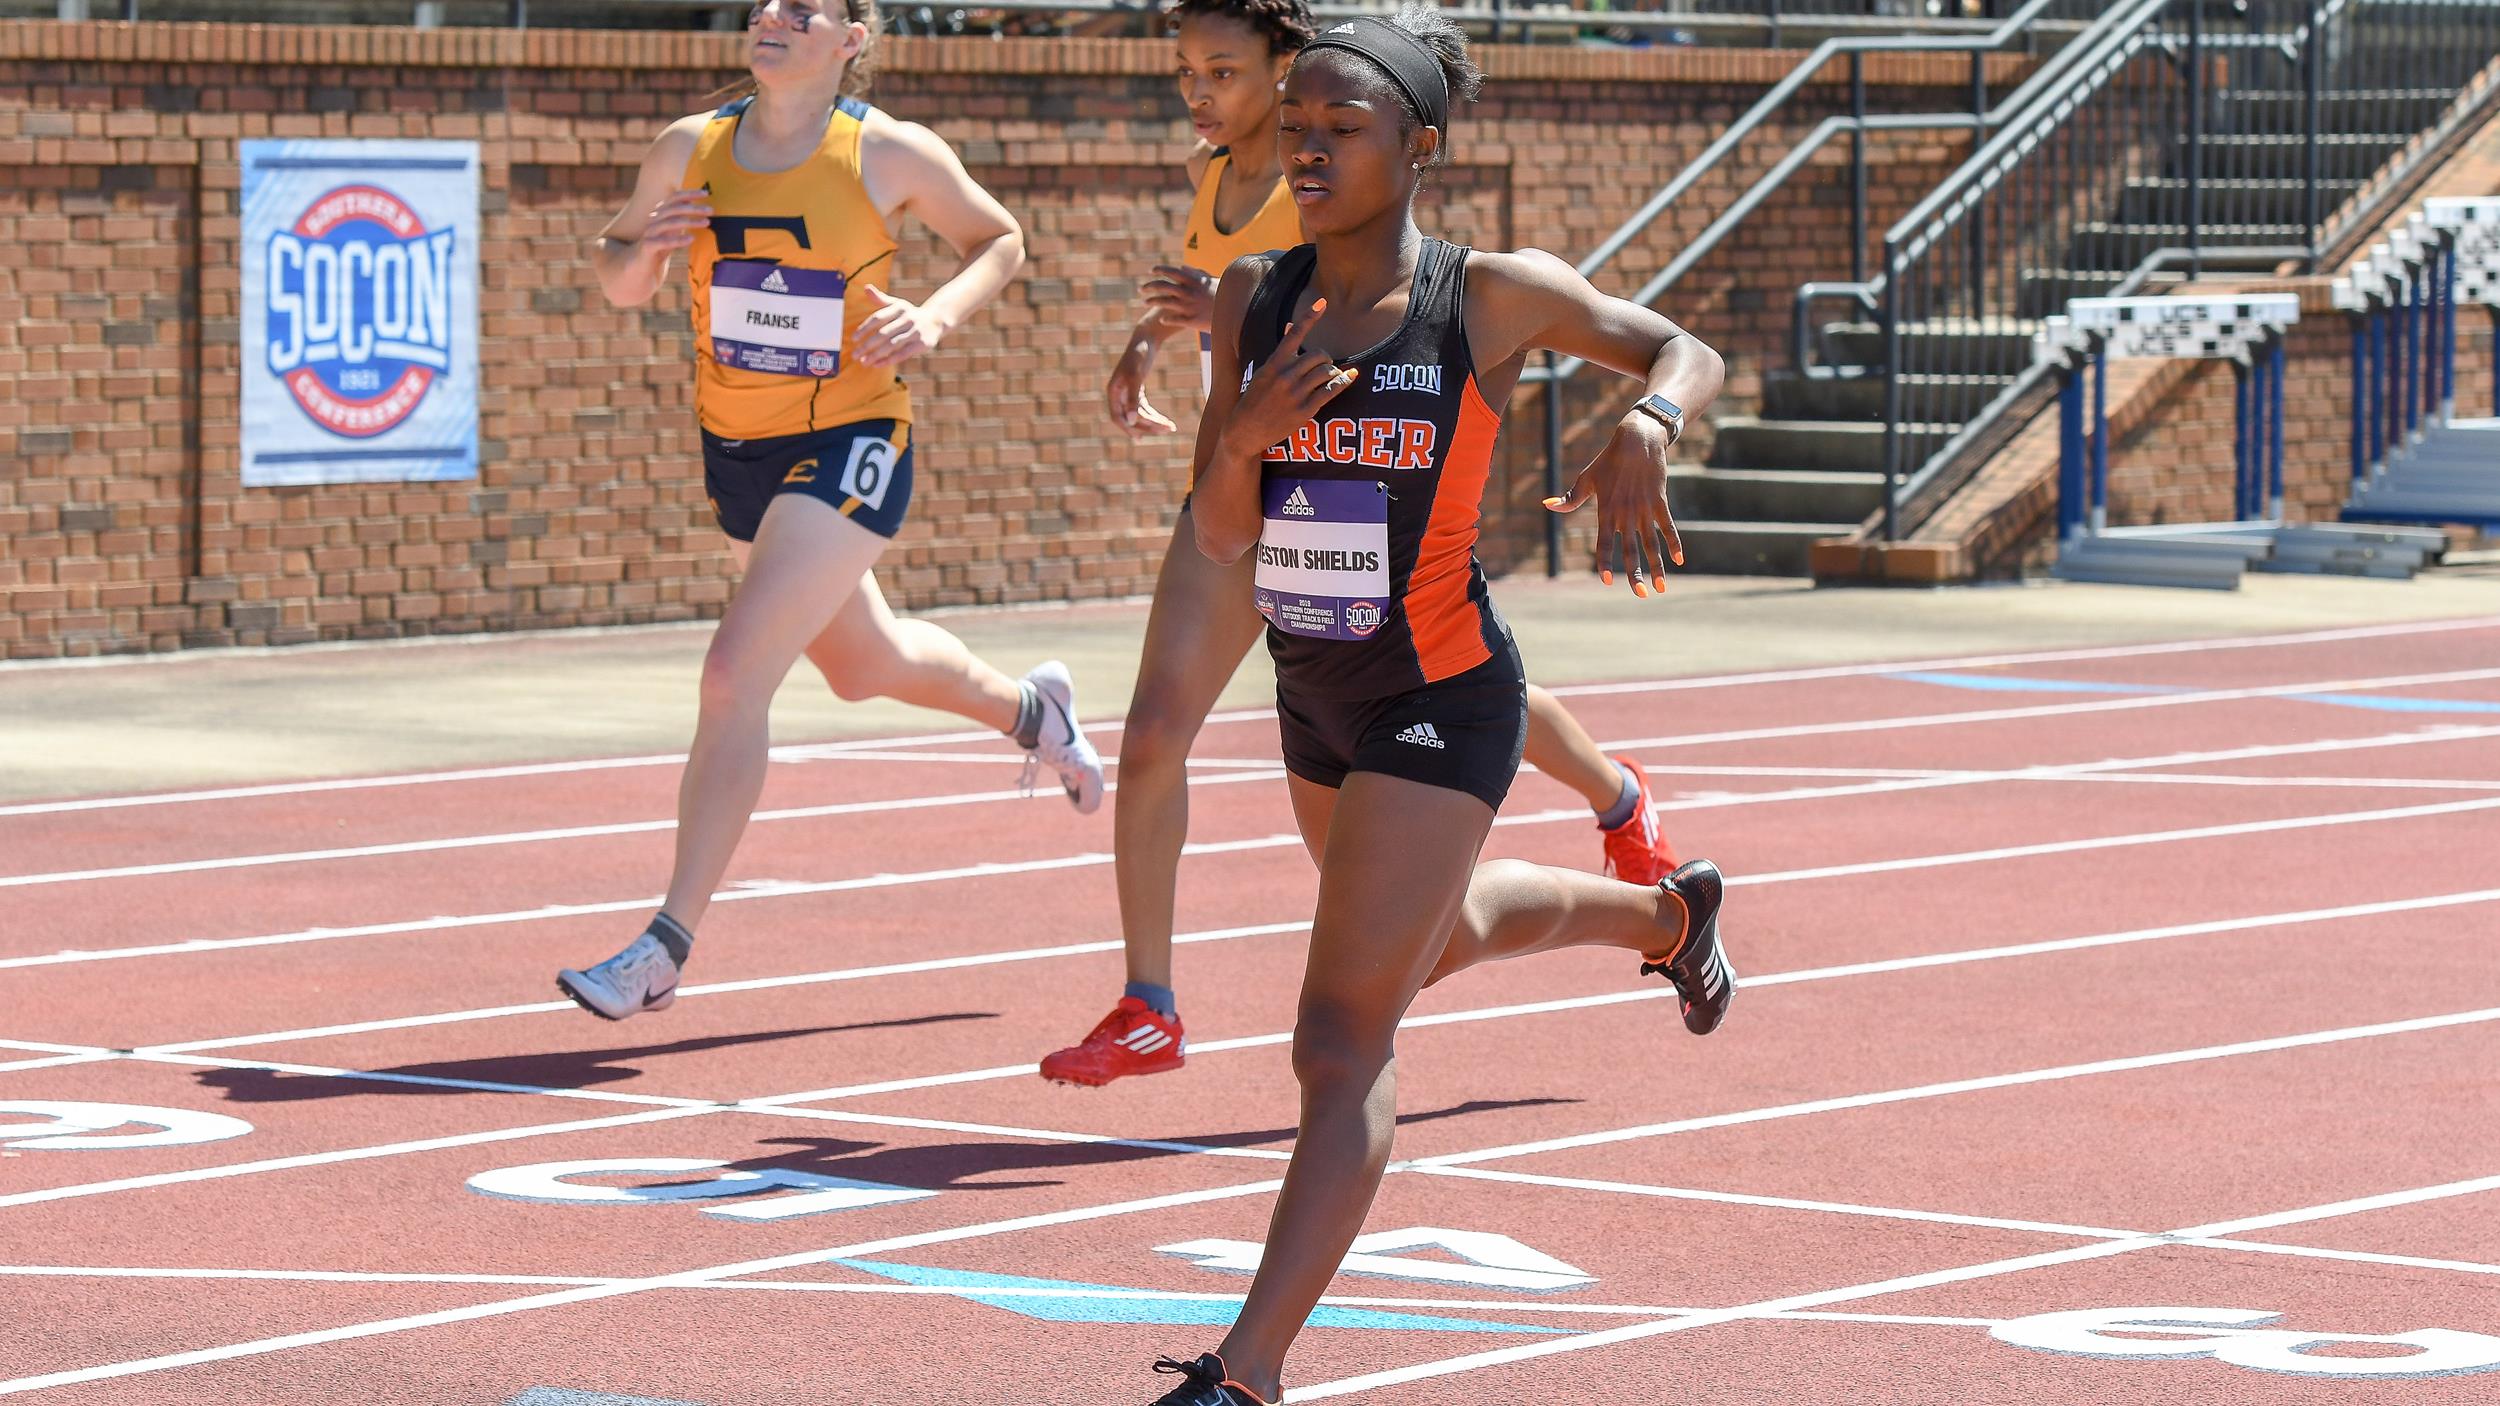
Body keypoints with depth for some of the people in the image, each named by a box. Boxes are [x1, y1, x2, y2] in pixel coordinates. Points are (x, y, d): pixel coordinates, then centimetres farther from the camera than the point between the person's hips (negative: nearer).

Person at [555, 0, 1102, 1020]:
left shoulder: (891, 155, -12)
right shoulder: (689, 152, -3)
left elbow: (998, 239, 4)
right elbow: (620, 284, 8)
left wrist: (935, 318, -14)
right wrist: (639, 248, -15)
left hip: (851, 447, -6)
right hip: (736, 448, 6)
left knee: (736, 675, -19)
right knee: (861, 668, 24)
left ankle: (666, 947, -14)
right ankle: (1028, 707, 57)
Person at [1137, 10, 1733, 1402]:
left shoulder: (1496, 295, -15)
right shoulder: (1255, 299, -3)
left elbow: (1689, 352, -1)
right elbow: (1223, 537, -3)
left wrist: (1647, 428, -23)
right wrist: (1243, 434, -24)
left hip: (1441, 704, -7)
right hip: (1318, 701, 7)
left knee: (1344, 1041, -12)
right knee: (1441, 935, 34)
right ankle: (1669, 915, 64)